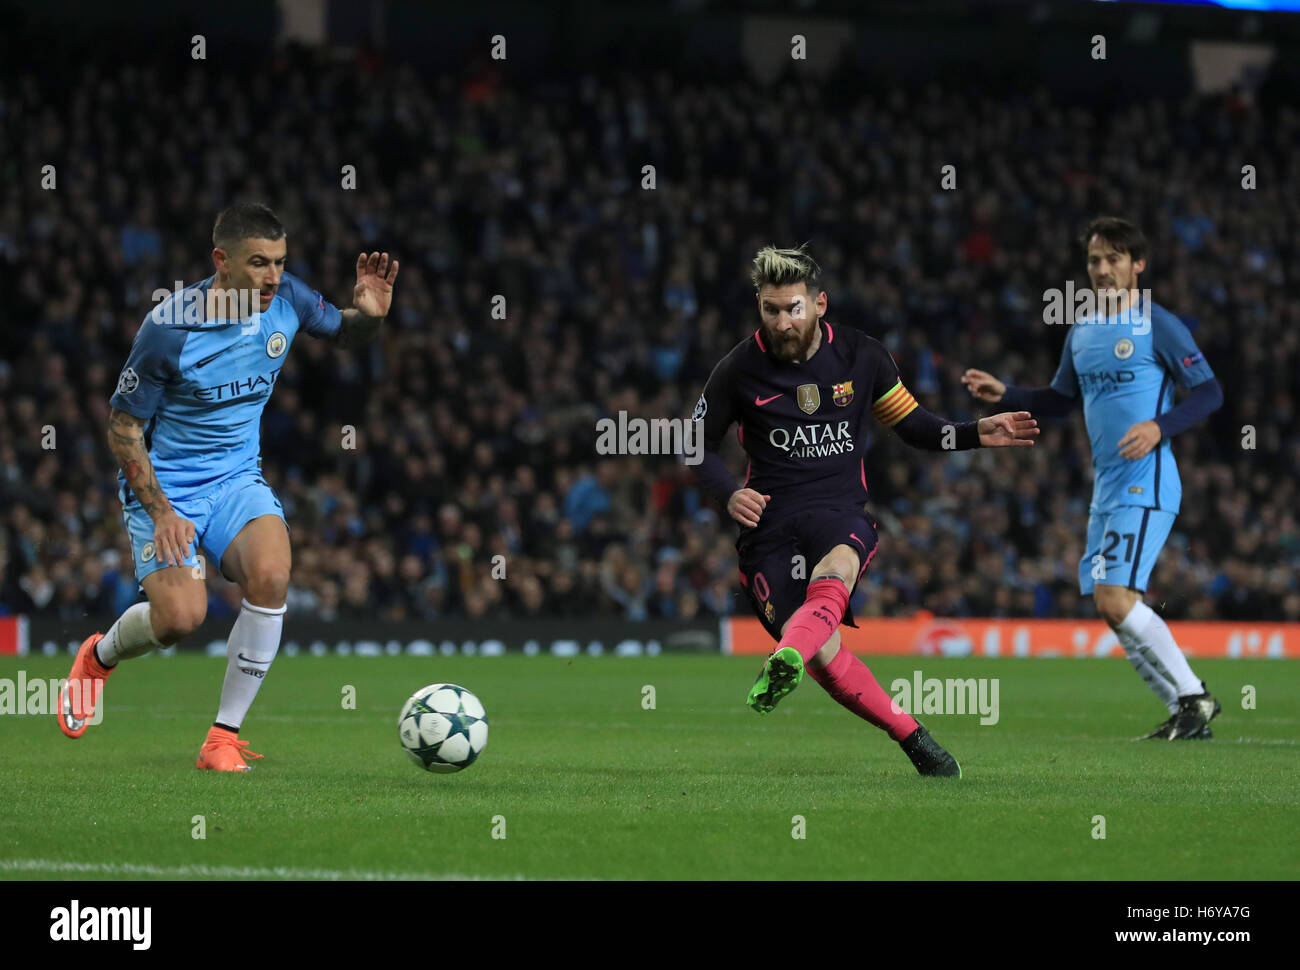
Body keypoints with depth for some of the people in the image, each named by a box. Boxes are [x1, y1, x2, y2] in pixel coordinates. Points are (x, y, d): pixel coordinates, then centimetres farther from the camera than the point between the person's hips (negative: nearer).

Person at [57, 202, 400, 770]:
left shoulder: (286, 299, -6)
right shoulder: (168, 329, -19)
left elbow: (344, 334, 16)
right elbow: (123, 428, -10)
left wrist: (369, 314, -8)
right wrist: (160, 511, -21)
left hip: (237, 479, 4)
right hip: (163, 486, -4)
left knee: (271, 575, -27)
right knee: (181, 615, -23)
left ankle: (224, 738, -14)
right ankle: (99, 657, 15)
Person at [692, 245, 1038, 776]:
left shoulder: (862, 357, 5)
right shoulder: (740, 369, 0)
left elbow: (912, 424, 18)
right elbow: (697, 443, 12)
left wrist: (976, 434, 3)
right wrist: (729, 494, -7)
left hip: (841, 513, 0)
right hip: (768, 521, 0)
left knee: (836, 568, -38)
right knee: (825, 656, -17)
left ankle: (783, 662, -66)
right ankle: (911, 736, 0)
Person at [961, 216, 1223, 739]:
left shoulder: (1158, 326, -7)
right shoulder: (1081, 331, 15)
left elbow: (1209, 392, -7)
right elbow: (1060, 399, 28)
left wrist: (1159, 426, -21)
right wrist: (1004, 393, 14)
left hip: (1146, 485, -8)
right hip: (1106, 487, 8)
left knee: (1116, 601, -19)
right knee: (1111, 608, 5)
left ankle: (1194, 697, -7)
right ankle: (1186, 713, 13)